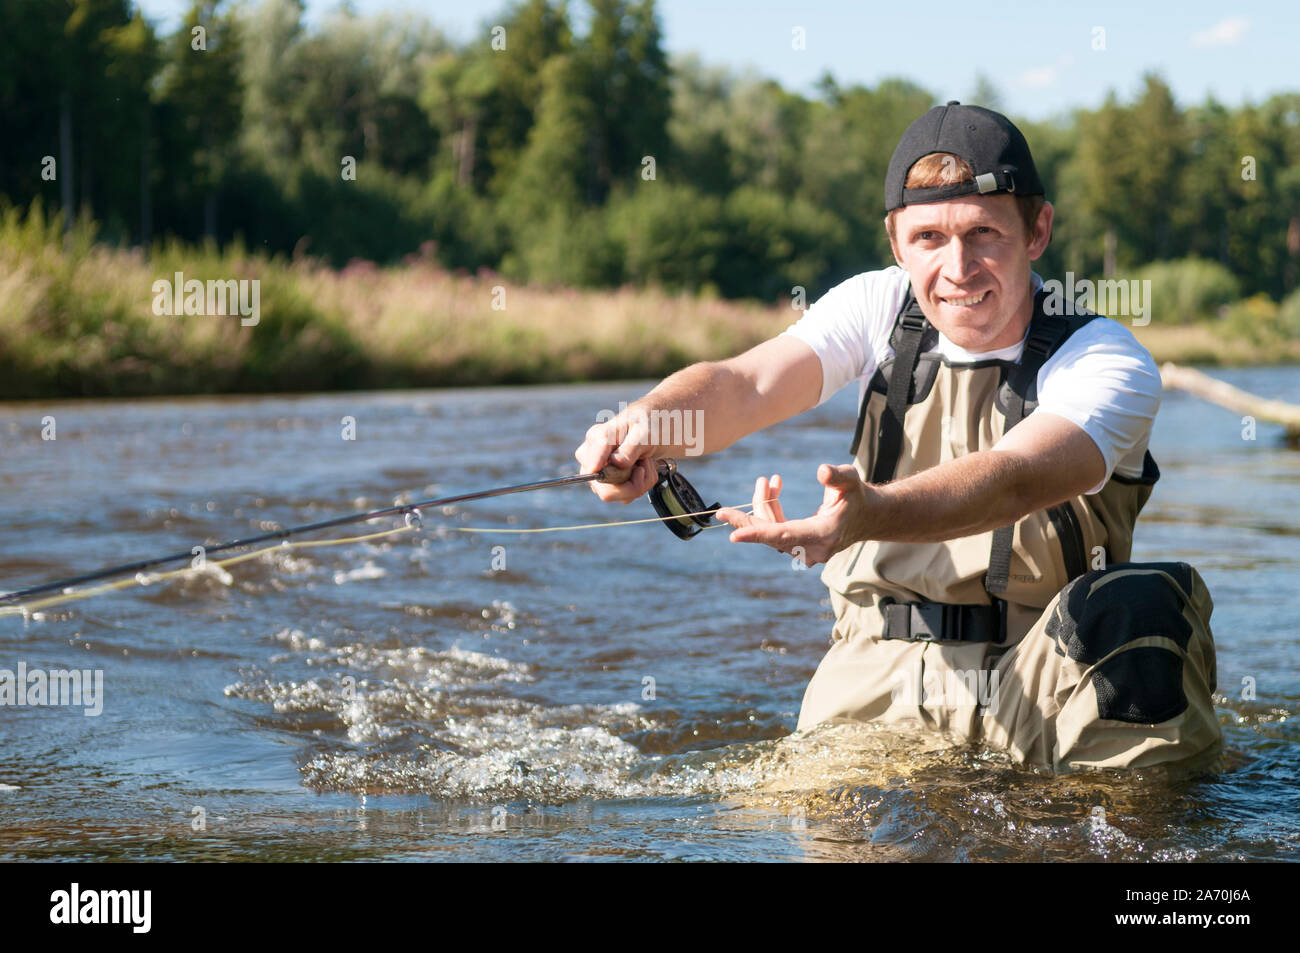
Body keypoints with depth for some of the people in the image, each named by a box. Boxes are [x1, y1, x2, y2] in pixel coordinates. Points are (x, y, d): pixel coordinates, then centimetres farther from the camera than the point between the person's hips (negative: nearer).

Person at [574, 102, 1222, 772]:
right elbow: (745, 384, -13)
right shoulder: (878, 308, 3)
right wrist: (649, 422, -38)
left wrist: (869, 515, -50)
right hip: (882, 679, 3)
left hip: (1042, 682, -2)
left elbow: (1012, 480, -29)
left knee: (1139, 606, -32)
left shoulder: (1107, 365, -10)